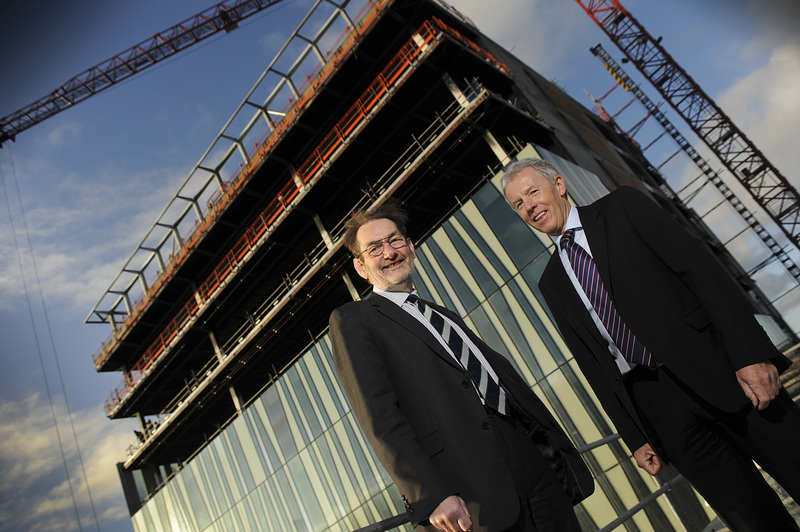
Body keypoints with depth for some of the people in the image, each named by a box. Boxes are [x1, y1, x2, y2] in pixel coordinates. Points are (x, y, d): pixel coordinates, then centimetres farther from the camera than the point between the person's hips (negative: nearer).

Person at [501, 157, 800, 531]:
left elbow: (699, 266, -7)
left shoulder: (621, 206, 3)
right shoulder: (552, 283, 11)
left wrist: (751, 352, -17)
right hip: (653, 400, 2)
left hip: (713, 366, -2)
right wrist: (636, 438, 7)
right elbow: (591, 362, 11)